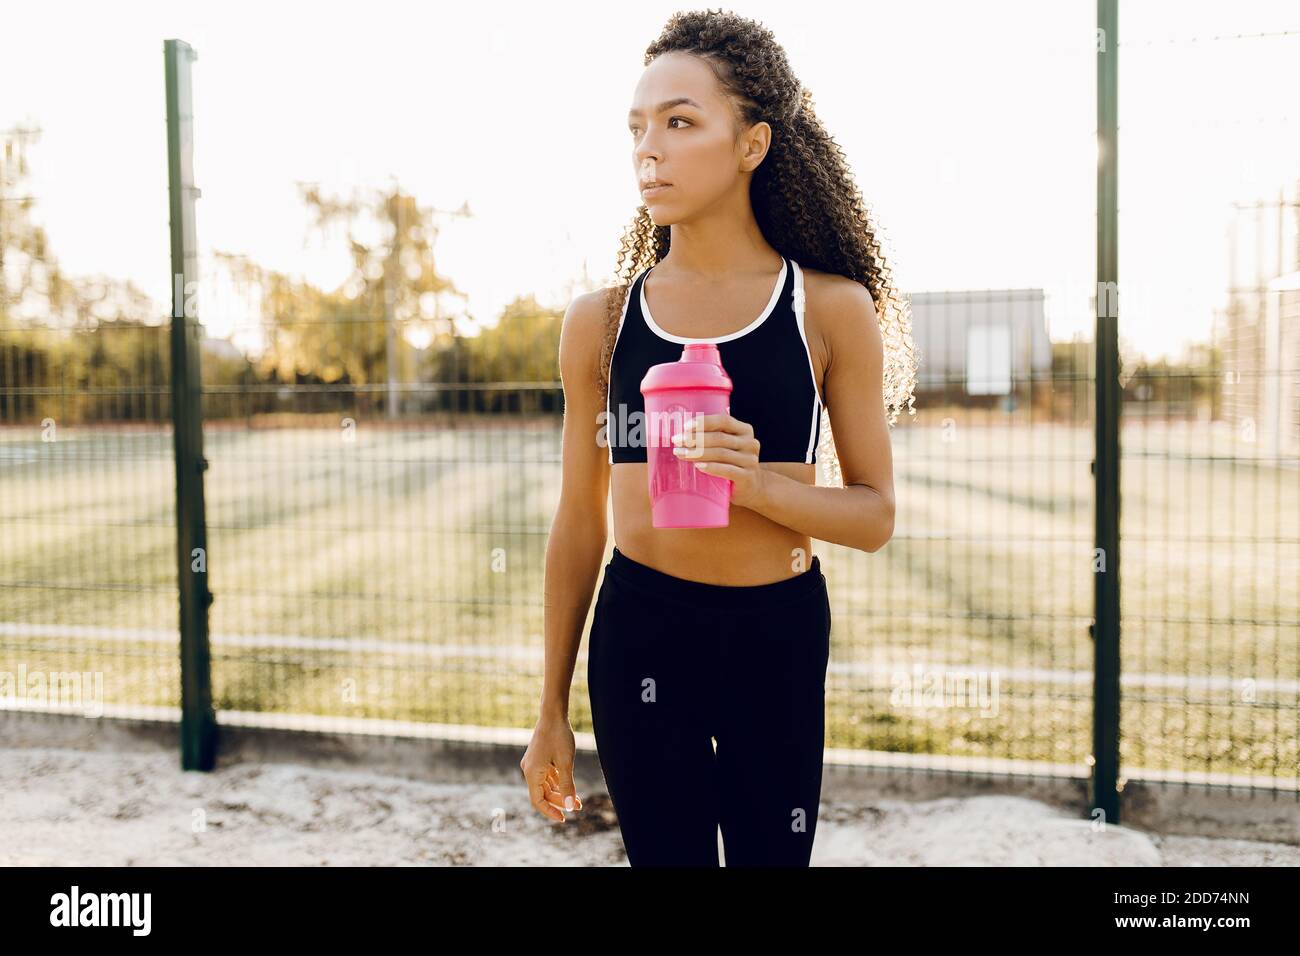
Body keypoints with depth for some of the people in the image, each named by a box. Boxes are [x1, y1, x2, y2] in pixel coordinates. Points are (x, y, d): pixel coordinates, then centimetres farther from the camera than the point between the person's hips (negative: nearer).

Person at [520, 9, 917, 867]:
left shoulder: (831, 310, -5)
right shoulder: (600, 321, -1)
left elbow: (875, 515, -2)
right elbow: (579, 523, 5)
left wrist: (758, 482, -23)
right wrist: (552, 714, 9)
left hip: (779, 638, -1)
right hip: (639, 634, 1)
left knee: (771, 855, 10)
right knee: (665, 852, 10)